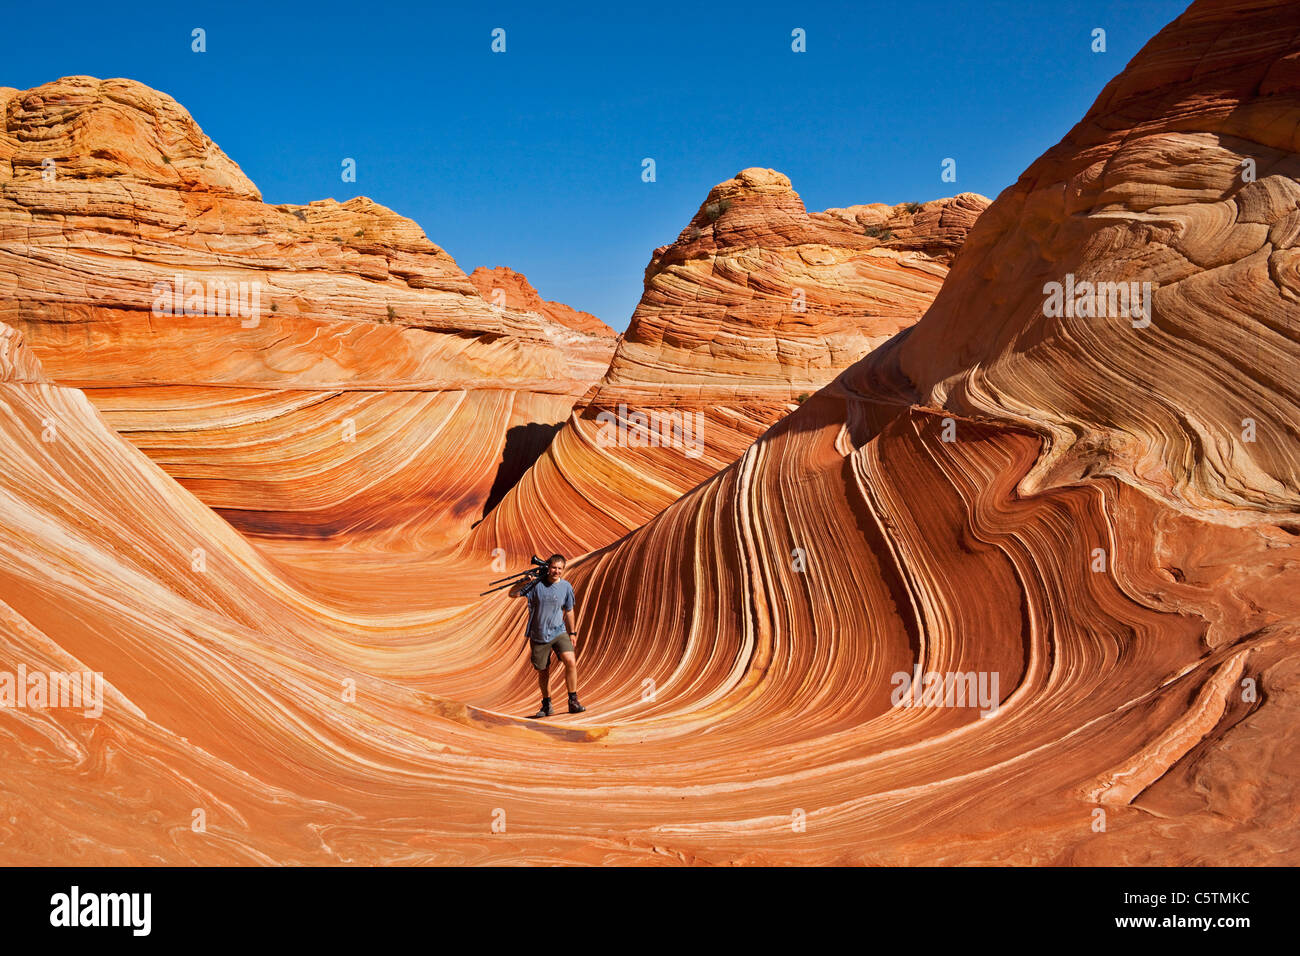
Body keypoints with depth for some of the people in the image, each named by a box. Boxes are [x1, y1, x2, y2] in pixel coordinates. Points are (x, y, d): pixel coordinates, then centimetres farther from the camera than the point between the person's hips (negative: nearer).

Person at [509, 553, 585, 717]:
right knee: (543, 672, 9)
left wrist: (572, 632, 18)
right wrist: (525, 582, -19)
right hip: (539, 636, 0)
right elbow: (512, 594, -4)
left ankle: (573, 702, -10)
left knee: (571, 662, -20)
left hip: (559, 632, 0)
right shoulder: (536, 584, -7)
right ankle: (546, 705, 29)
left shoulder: (566, 587, -1)